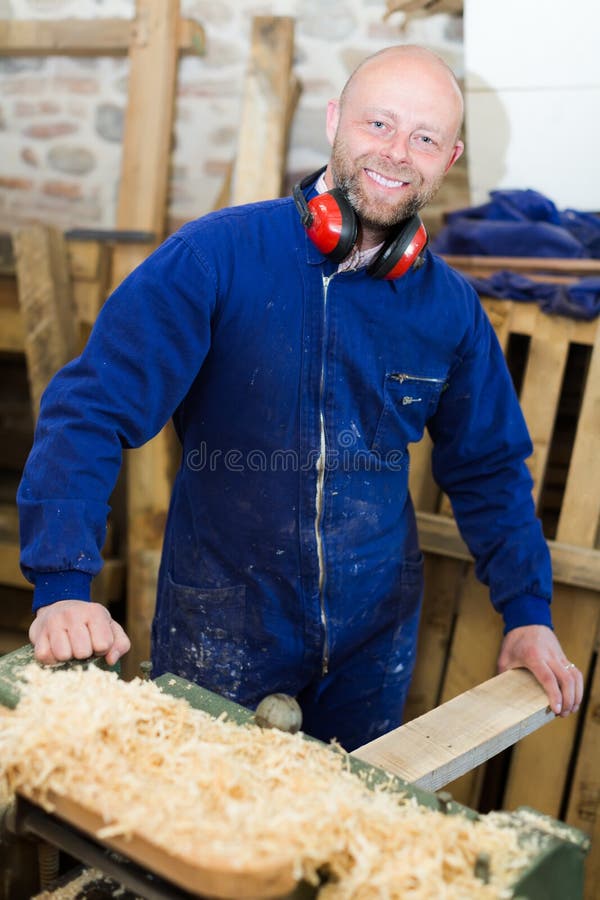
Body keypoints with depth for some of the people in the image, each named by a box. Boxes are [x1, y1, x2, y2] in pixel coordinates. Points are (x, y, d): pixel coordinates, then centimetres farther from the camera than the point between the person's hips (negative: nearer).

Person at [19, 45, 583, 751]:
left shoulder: (450, 306, -3)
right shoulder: (213, 257, -16)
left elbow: (487, 467, 8)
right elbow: (91, 410, -18)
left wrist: (527, 612, 3)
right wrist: (63, 585, -29)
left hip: (375, 638, 4)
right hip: (219, 632, -3)